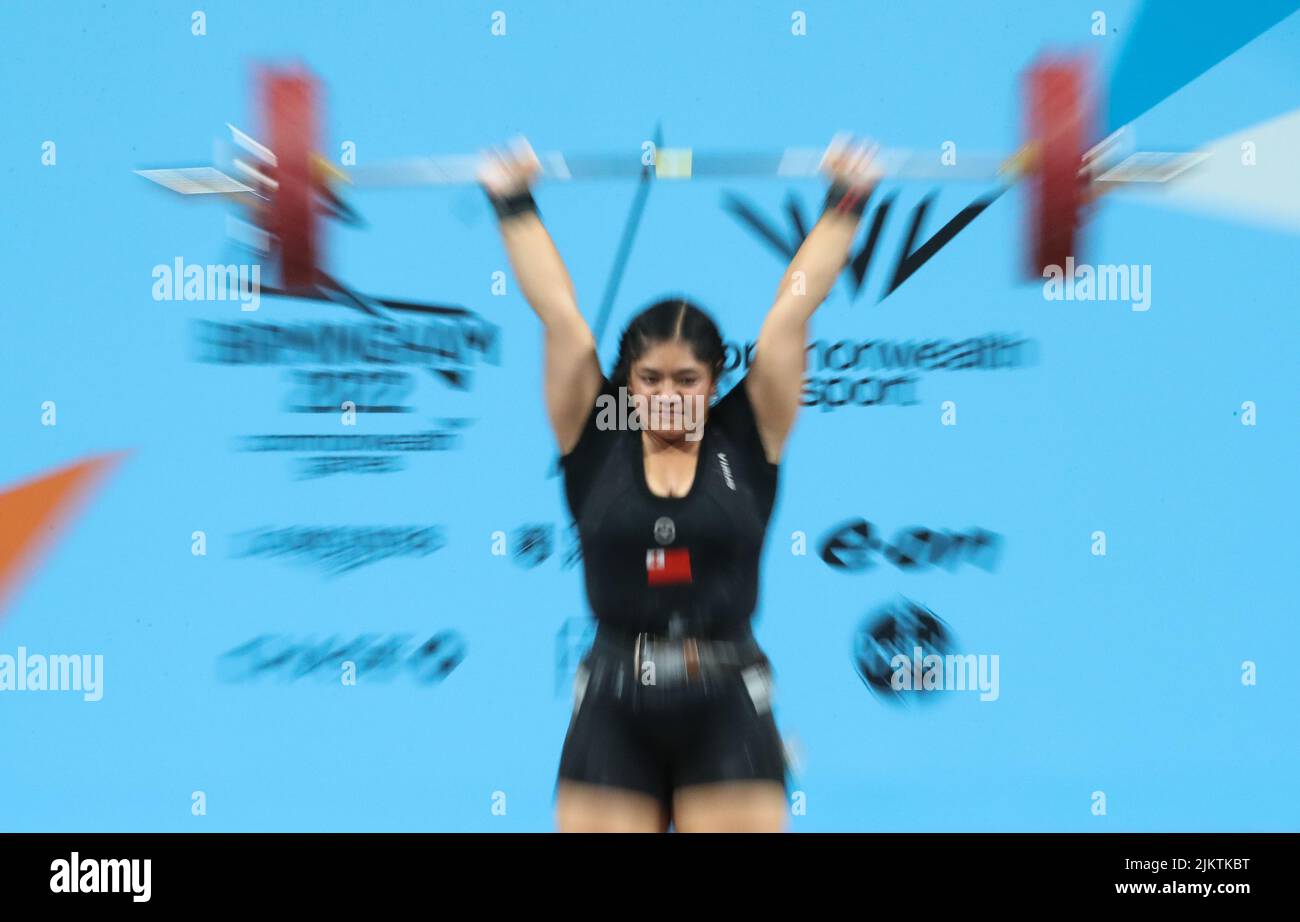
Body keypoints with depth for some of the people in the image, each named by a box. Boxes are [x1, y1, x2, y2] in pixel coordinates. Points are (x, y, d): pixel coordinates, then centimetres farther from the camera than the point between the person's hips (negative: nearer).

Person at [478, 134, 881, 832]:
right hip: (613, 715, 0)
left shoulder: (746, 442, 4)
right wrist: (513, 204, 4)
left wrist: (845, 202, 3)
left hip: (727, 716, 0)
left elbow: (789, 313, 2)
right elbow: (559, 314, 4)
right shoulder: (595, 441, 4)